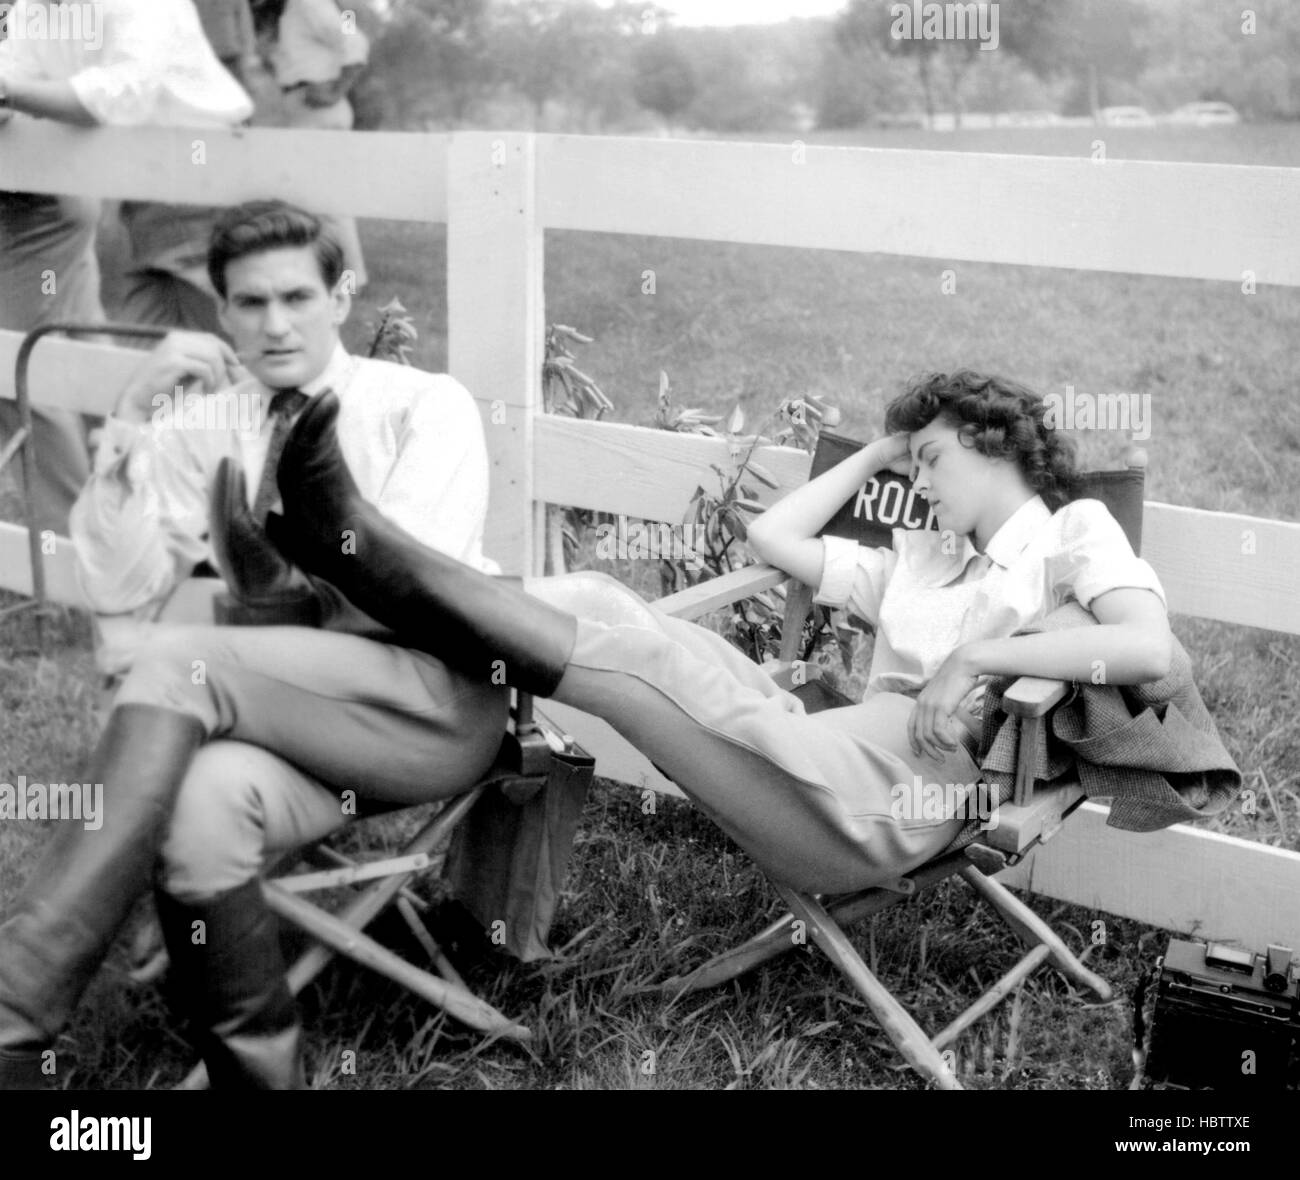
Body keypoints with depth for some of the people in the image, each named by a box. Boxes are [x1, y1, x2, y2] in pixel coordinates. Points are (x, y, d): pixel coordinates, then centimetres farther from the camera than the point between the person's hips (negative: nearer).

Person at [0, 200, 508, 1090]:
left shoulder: (426, 406, 7)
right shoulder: (204, 428, 16)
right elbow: (118, 592, 6)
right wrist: (130, 425, -6)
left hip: (440, 702, -3)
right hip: (302, 711, 3)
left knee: (176, 665, -27)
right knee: (200, 802, -33)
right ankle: (258, 1073, -13)